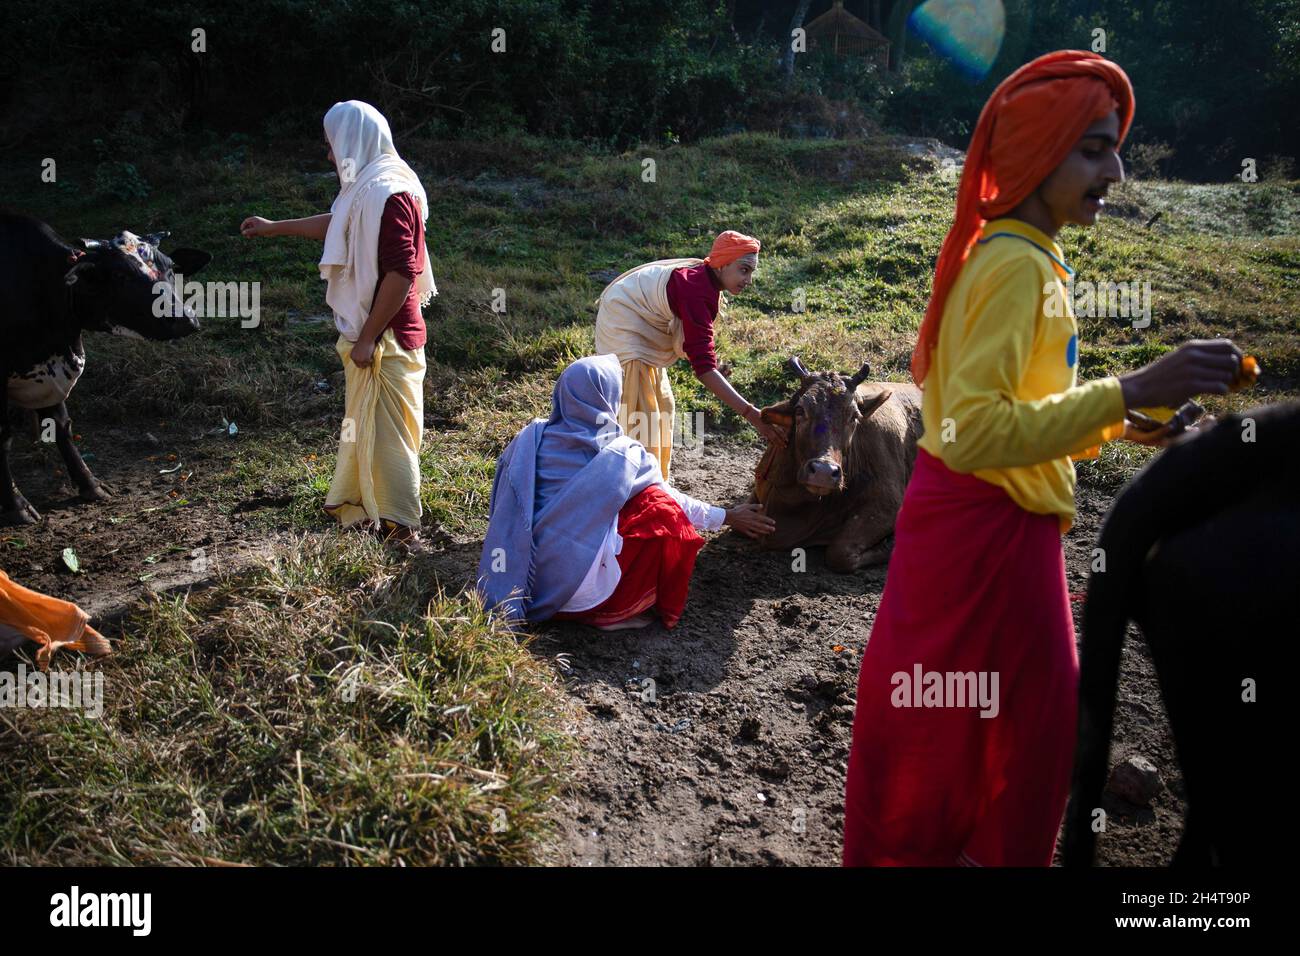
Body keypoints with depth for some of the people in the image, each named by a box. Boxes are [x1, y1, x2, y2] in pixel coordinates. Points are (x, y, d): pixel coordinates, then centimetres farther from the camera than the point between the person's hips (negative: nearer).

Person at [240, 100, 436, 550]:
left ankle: (400, 525, 8)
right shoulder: (367, 187, 12)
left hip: (386, 339, -10)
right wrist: (273, 228, 39)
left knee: (385, 429, -2)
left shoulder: (390, 194, -21)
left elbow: (401, 273, -26)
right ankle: (360, 504, 35)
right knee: (363, 424, 20)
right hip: (366, 333, 10)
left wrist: (367, 338, -20)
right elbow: (335, 222, 31)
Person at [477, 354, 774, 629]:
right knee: (664, 509, 5)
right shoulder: (623, 456, -10)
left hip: (529, 590, 5)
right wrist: (726, 517, 22)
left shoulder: (530, 440, -2)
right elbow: (671, 499, 6)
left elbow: (505, 520, 3)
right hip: (584, 596, -5)